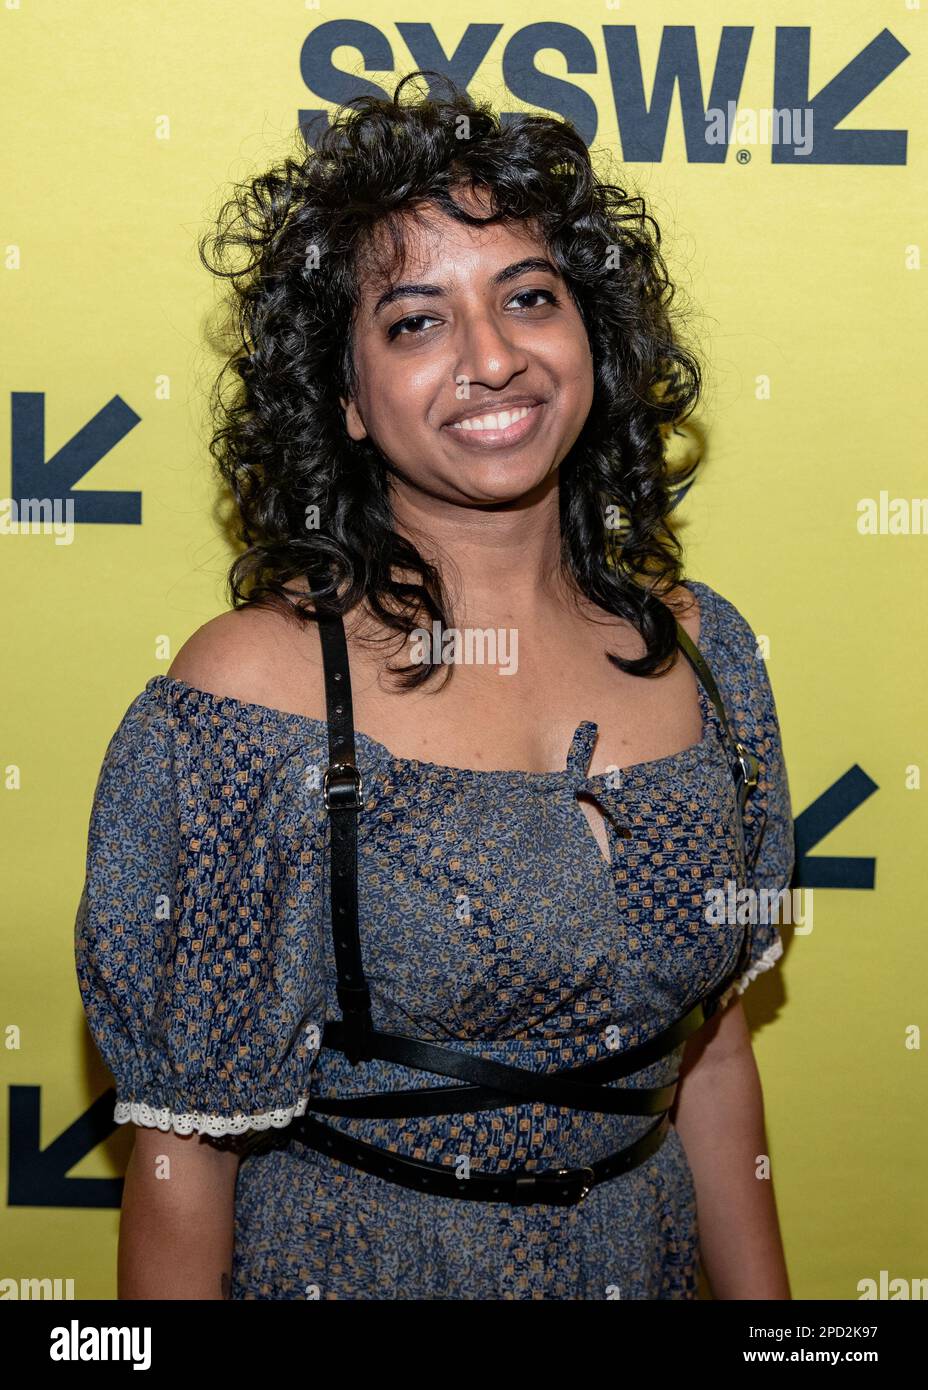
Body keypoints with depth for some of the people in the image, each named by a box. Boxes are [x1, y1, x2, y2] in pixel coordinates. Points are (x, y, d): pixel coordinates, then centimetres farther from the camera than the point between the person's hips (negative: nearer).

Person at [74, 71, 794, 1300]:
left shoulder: (699, 648, -5)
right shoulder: (254, 690, -20)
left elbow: (714, 1053, 4)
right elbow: (183, 1153, -14)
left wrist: (760, 1293, 5)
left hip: (644, 1253, 5)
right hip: (352, 1264, -4)